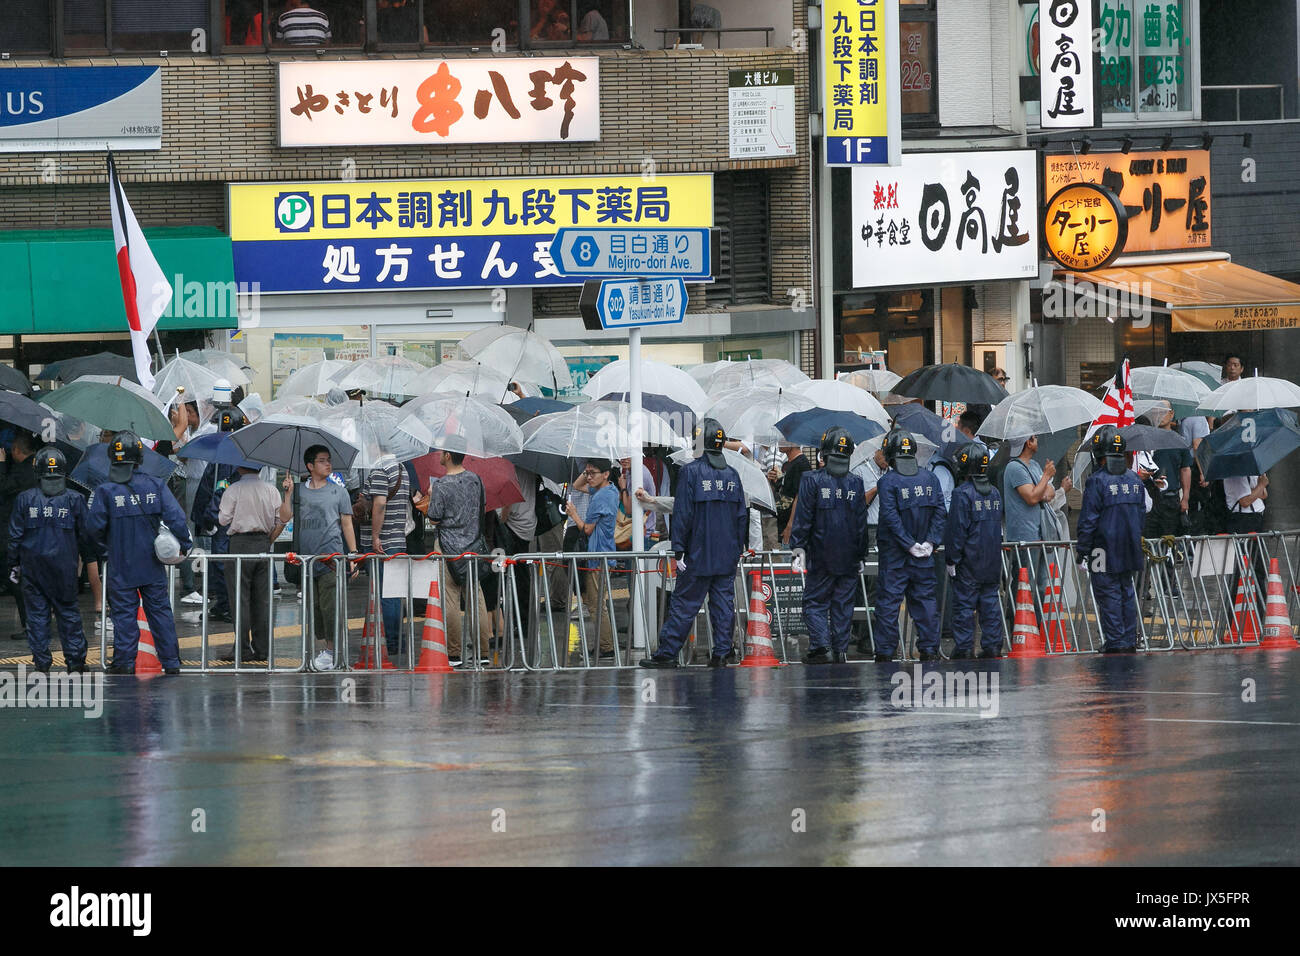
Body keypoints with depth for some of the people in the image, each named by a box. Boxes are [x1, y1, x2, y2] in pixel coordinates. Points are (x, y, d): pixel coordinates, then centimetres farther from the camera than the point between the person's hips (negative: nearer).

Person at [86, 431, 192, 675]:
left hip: (121, 566, -2)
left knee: (124, 612, 5)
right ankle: (171, 662, 11)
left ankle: (124, 661, 5)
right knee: (160, 610, 10)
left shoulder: (105, 490, -10)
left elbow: (94, 527, -11)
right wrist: (184, 544, 6)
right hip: (152, 564, 2)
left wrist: (104, 548, 8)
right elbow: (175, 517, -8)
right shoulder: (156, 485, -3)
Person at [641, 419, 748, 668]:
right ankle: (721, 654, 5)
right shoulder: (732, 475, 8)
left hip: (698, 554, -5)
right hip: (728, 556, 5)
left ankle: (667, 653, -1)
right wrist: (738, 550, 21)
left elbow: (683, 514, -11)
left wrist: (679, 550, -9)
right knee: (723, 604, 7)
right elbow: (742, 516, 13)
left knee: (684, 604, -2)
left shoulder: (691, 472, -9)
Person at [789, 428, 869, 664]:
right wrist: (861, 556, 14)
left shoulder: (812, 481, -8)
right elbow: (862, 523, 8)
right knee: (843, 604, 9)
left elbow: (803, 518, -9)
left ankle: (820, 646, -11)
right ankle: (840, 649, 8)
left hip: (821, 556, -3)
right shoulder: (856, 483, 3)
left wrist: (798, 548, -5)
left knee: (815, 603, 3)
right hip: (849, 559, 3)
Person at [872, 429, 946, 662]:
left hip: (894, 555, -4)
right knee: (925, 599, 10)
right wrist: (931, 541, -3)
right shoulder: (930, 479, 5)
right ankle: (930, 649, 9)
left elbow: (891, 517, -15)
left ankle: (885, 651, 1)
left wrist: (910, 545, -11)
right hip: (924, 556, 4)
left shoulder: (888, 481, -10)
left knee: (888, 601, 1)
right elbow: (939, 512, 0)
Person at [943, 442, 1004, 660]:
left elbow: (957, 529, -14)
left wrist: (951, 559, -9)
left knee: (964, 603, -1)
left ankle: (964, 647, -2)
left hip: (969, 561, -6)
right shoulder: (994, 493, 10)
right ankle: (993, 646, 9)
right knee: (990, 602, 9)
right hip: (992, 561, 6)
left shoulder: (962, 493, -13)